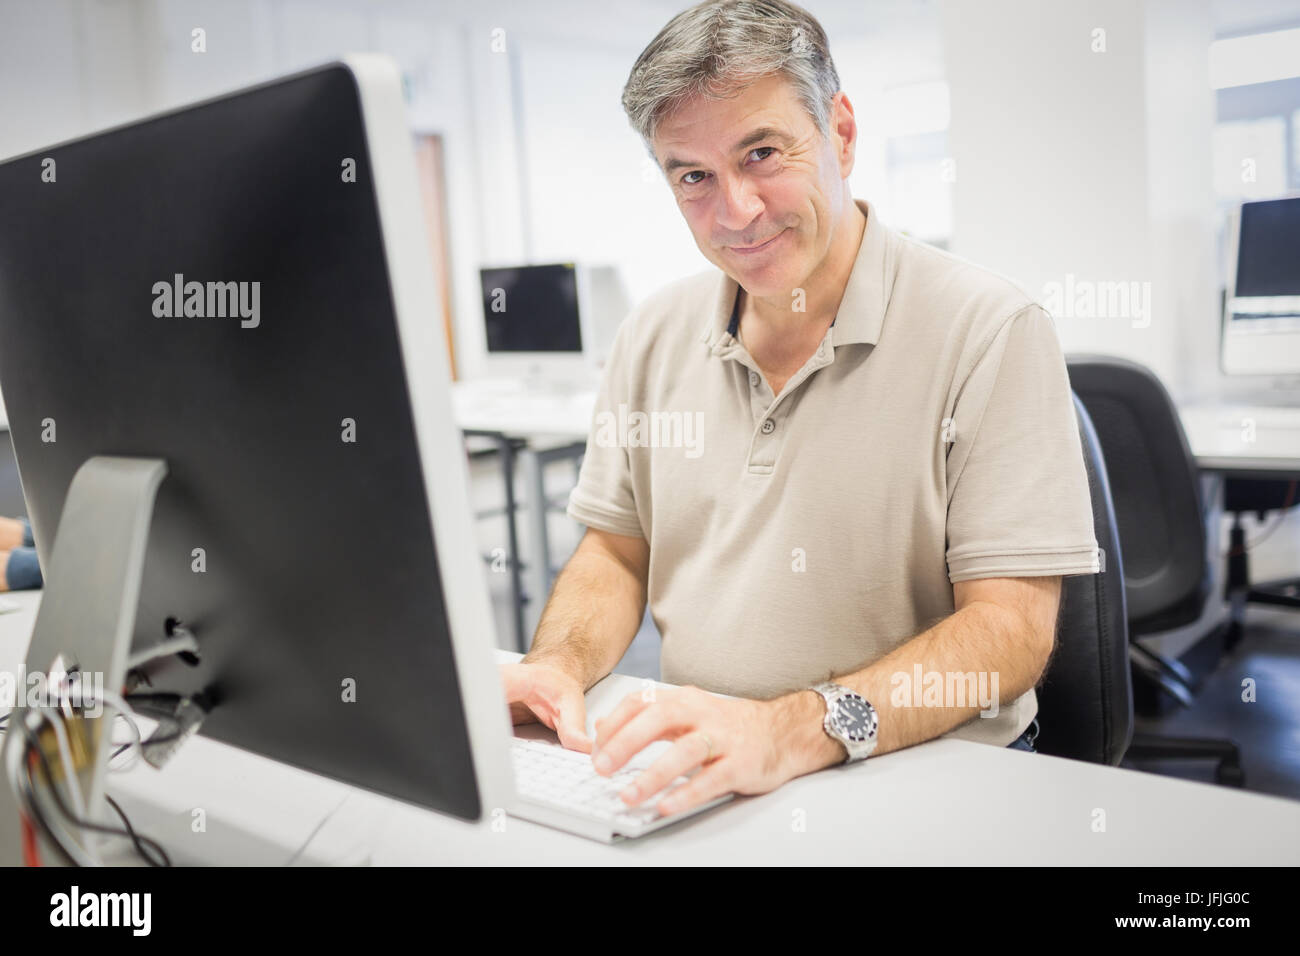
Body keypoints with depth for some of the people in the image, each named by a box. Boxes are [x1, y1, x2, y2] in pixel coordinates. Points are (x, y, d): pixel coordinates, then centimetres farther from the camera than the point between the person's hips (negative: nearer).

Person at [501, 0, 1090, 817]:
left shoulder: (990, 330, -13)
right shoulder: (655, 334, 5)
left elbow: (1011, 628, -17)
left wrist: (798, 730, -31)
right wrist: (561, 665, -10)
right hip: (694, 779, 4)